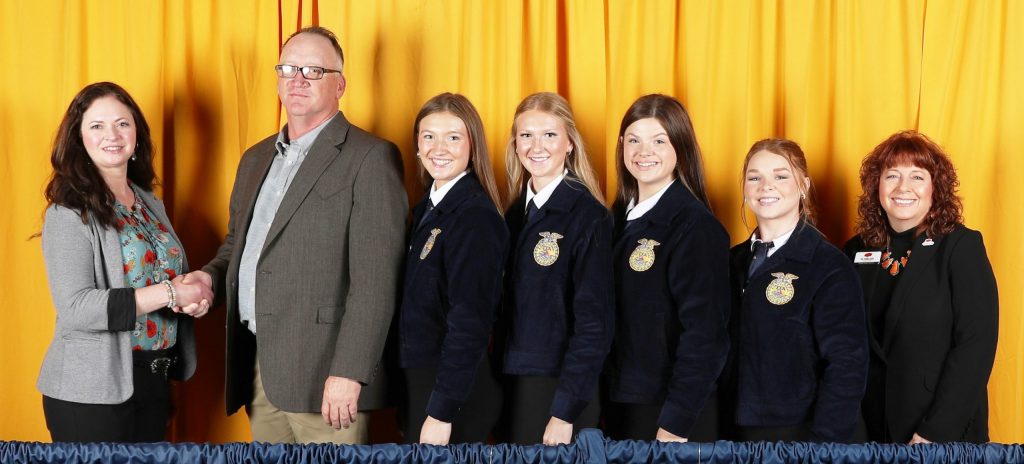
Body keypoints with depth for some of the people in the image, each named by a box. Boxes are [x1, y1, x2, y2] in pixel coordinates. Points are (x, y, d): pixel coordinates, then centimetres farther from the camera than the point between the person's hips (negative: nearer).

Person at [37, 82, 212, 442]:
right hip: (92, 392, -7)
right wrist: (168, 293, -22)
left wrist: (196, 297, -5)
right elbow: (74, 308, -21)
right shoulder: (70, 213, -12)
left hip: (155, 381, 7)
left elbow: (174, 272, 19)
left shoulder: (150, 203, 11)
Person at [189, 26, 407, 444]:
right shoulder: (255, 158, 17)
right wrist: (210, 275, 5)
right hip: (257, 369, 7)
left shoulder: (370, 158, -8)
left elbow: (375, 278, -15)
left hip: (322, 374, -7)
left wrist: (348, 373, -20)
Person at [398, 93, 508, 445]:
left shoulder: (476, 216, -16)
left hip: (456, 390, -8)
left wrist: (441, 412, -21)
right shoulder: (427, 208, 9)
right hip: (421, 379, 8)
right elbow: (420, 308, 11)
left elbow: (470, 322, -20)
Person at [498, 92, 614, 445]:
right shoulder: (515, 212, 8)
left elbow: (595, 322, -13)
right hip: (514, 385, 6)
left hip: (561, 390, -6)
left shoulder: (589, 216, -11)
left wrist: (565, 412, -16)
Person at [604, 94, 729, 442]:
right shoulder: (621, 217, 7)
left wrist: (675, 424, -19)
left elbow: (705, 334, -16)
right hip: (617, 406, 6)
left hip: (672, 413, -6)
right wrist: (606, 407, 6)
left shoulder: (695, 226, -13)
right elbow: (609, 318, 10)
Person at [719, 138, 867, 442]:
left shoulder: (830, 268, -10)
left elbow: (846, 366, -14)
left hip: (797, 436, -5)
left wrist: (824, 444, -19)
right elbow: (723, 349, 10)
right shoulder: (734, 261, 6)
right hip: (733, 431, 5)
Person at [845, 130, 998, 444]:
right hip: (873, 426, 4)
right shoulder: (858, 250, 3)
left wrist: (936, 432, -19)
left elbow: (976, 344, -14)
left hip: (948, 432, -3)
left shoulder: (962, 246, -9)